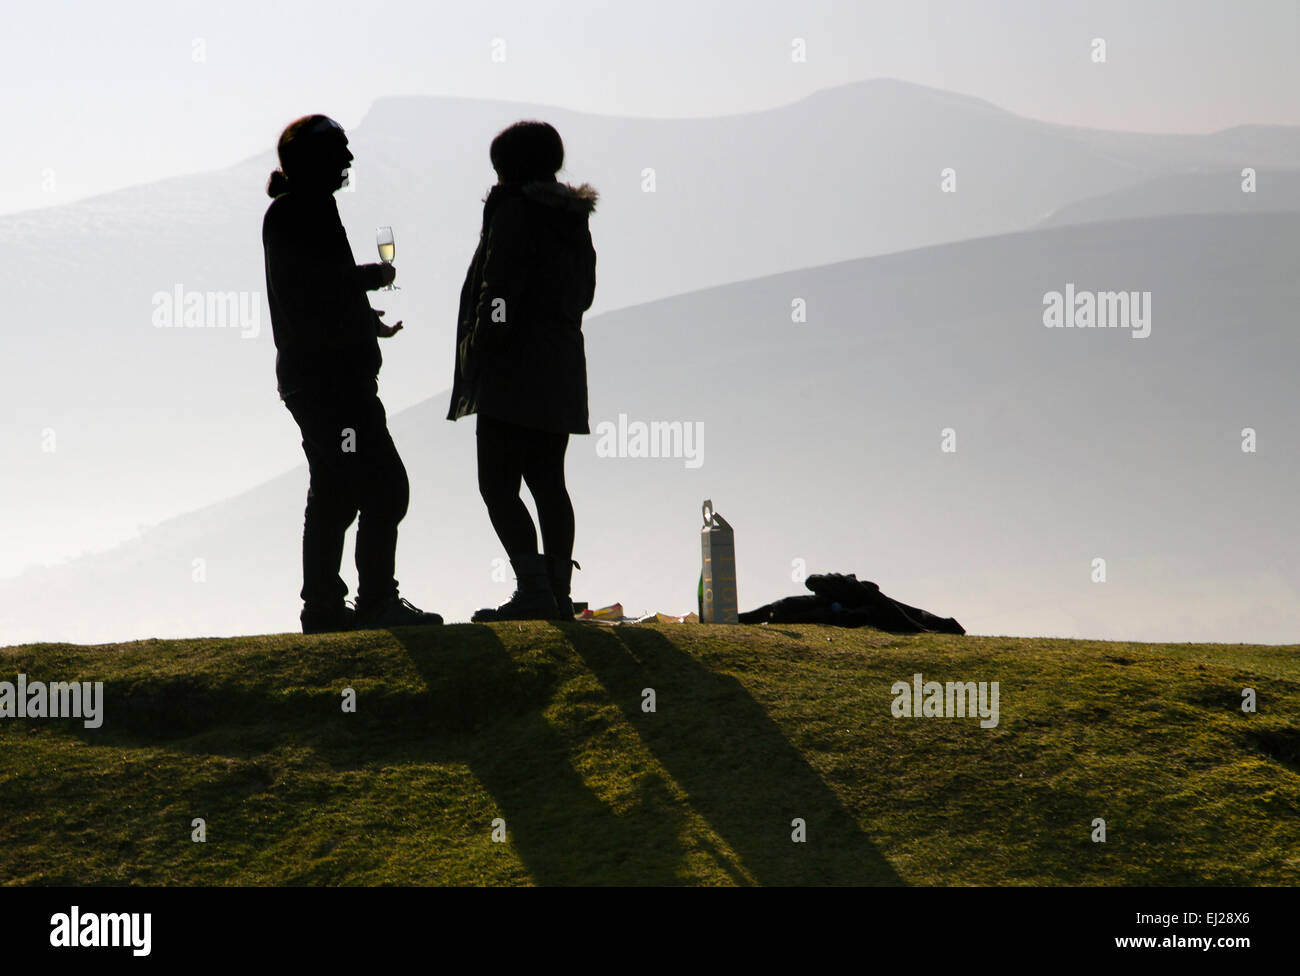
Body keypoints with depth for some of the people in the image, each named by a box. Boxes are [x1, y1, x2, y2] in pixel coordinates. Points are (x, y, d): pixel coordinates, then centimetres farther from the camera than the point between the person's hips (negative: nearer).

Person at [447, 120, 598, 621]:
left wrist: (480, 348, -10)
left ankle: (533, 590, -18)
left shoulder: (514, 210, -9)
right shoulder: (573, 219, 15)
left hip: (516, 371, -8)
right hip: (562, 368, 8)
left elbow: (500, 287, -16)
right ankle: (558, 594, 8)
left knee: (497, 484, -8)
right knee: (547, 482, 11)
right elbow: (584, 292, 21)